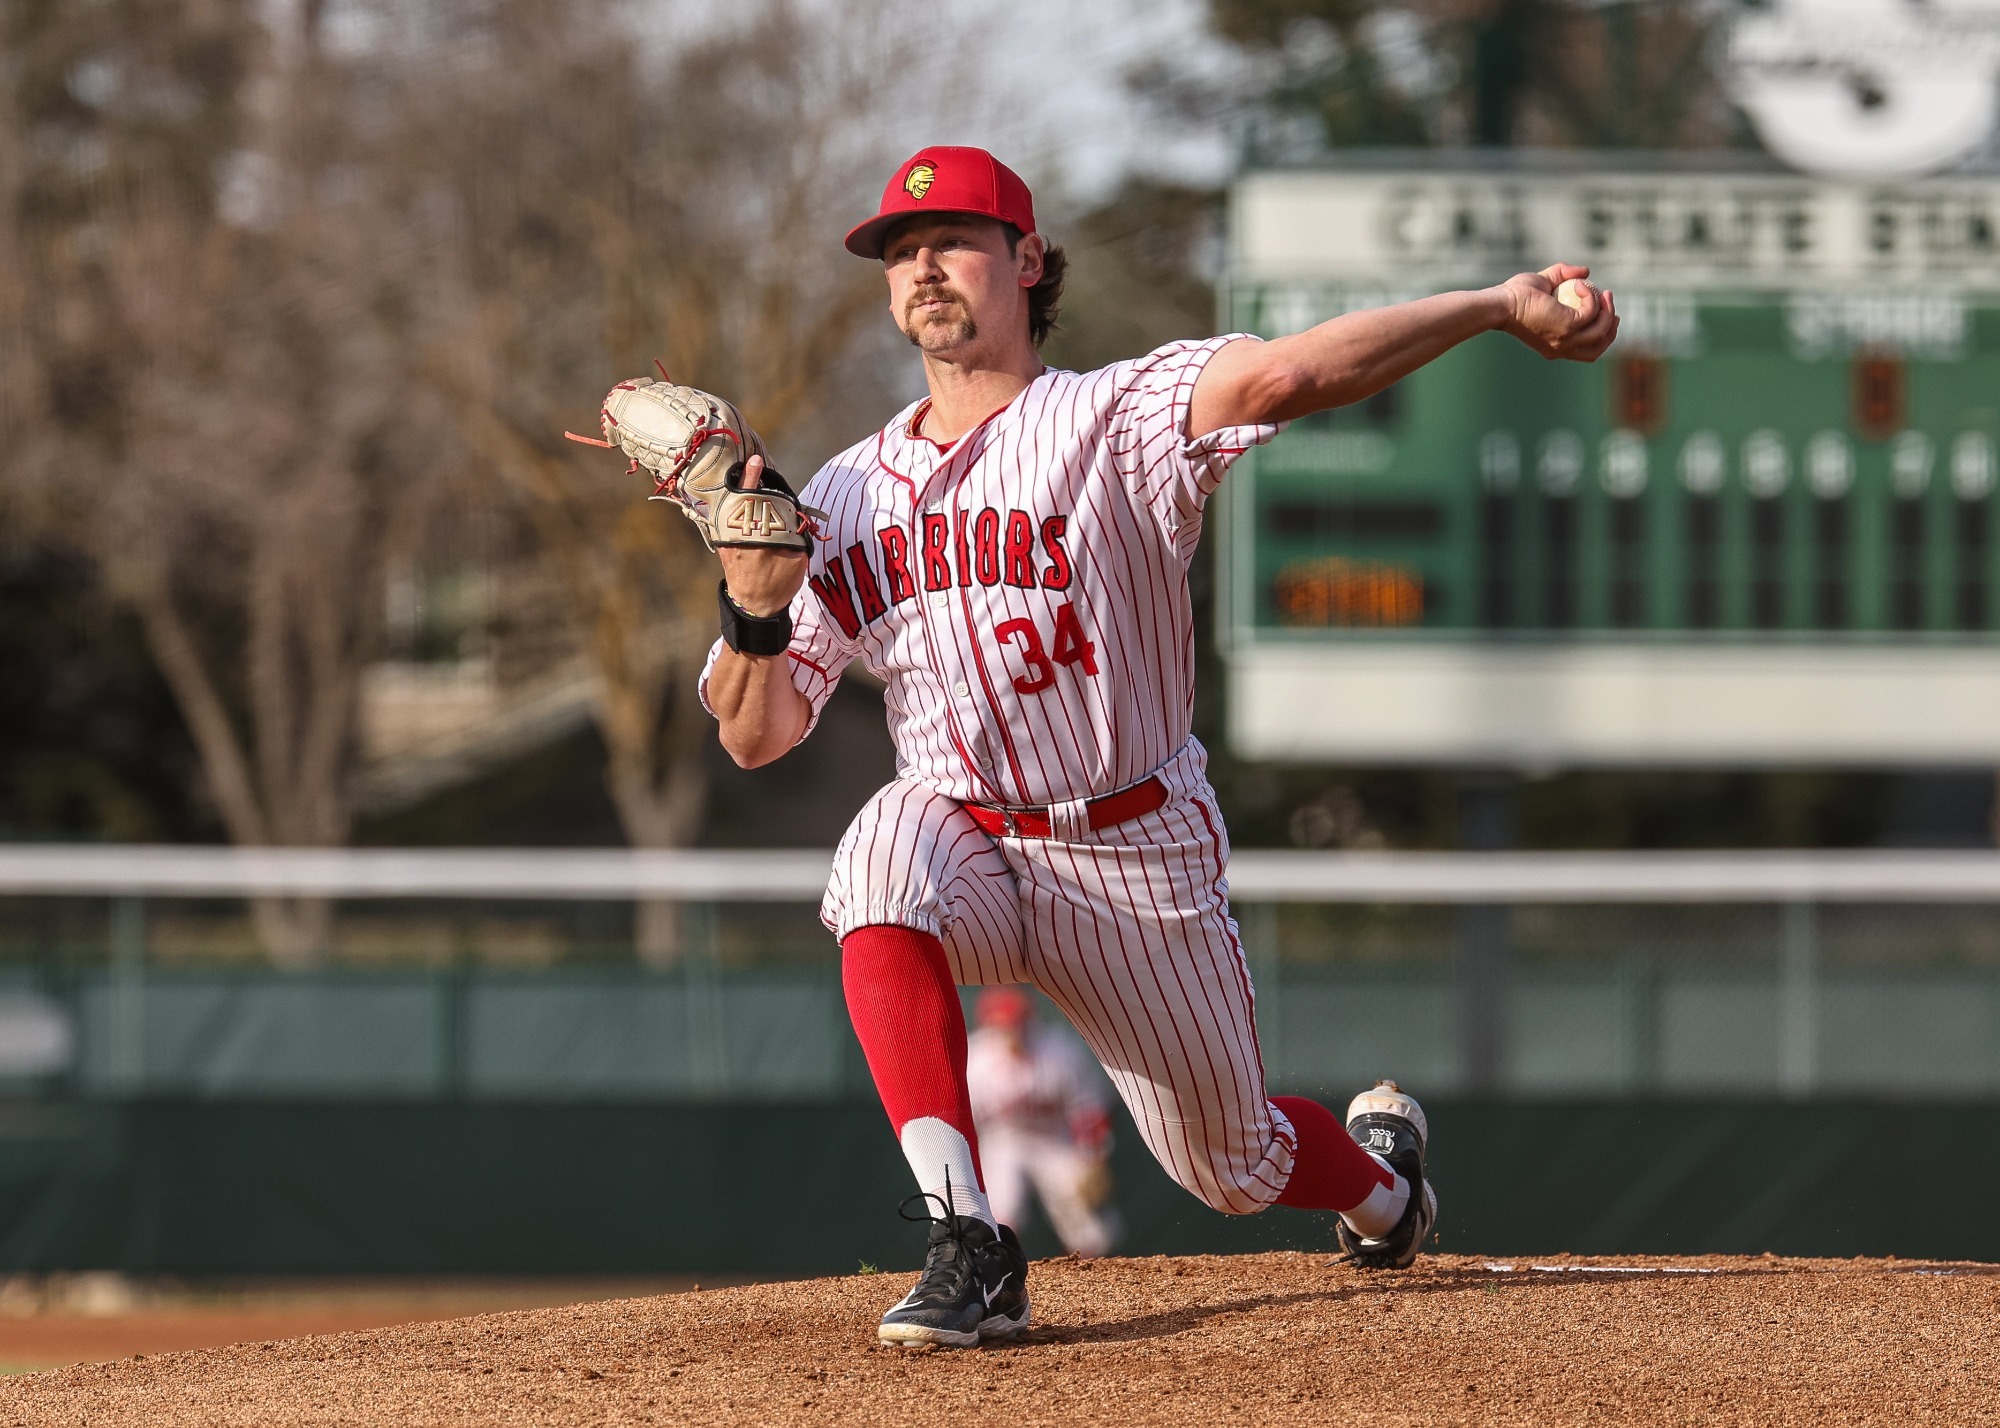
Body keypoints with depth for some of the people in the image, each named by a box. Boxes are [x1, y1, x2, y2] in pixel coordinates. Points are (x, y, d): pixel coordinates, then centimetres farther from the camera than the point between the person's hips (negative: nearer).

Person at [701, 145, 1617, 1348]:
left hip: (1138, 854, -2)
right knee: (888, 849, -34)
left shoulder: (1112, 420, -9)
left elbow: (1284, 374, -25)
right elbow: (755, 737, 2)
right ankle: (972, 1248, -35)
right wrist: (755, 615, -18)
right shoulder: (845, 500, 5)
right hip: (963, 838, 2)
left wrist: (1499, 306, -40)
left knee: (1235, 1168, 9)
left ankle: (1381, 1171, 49)